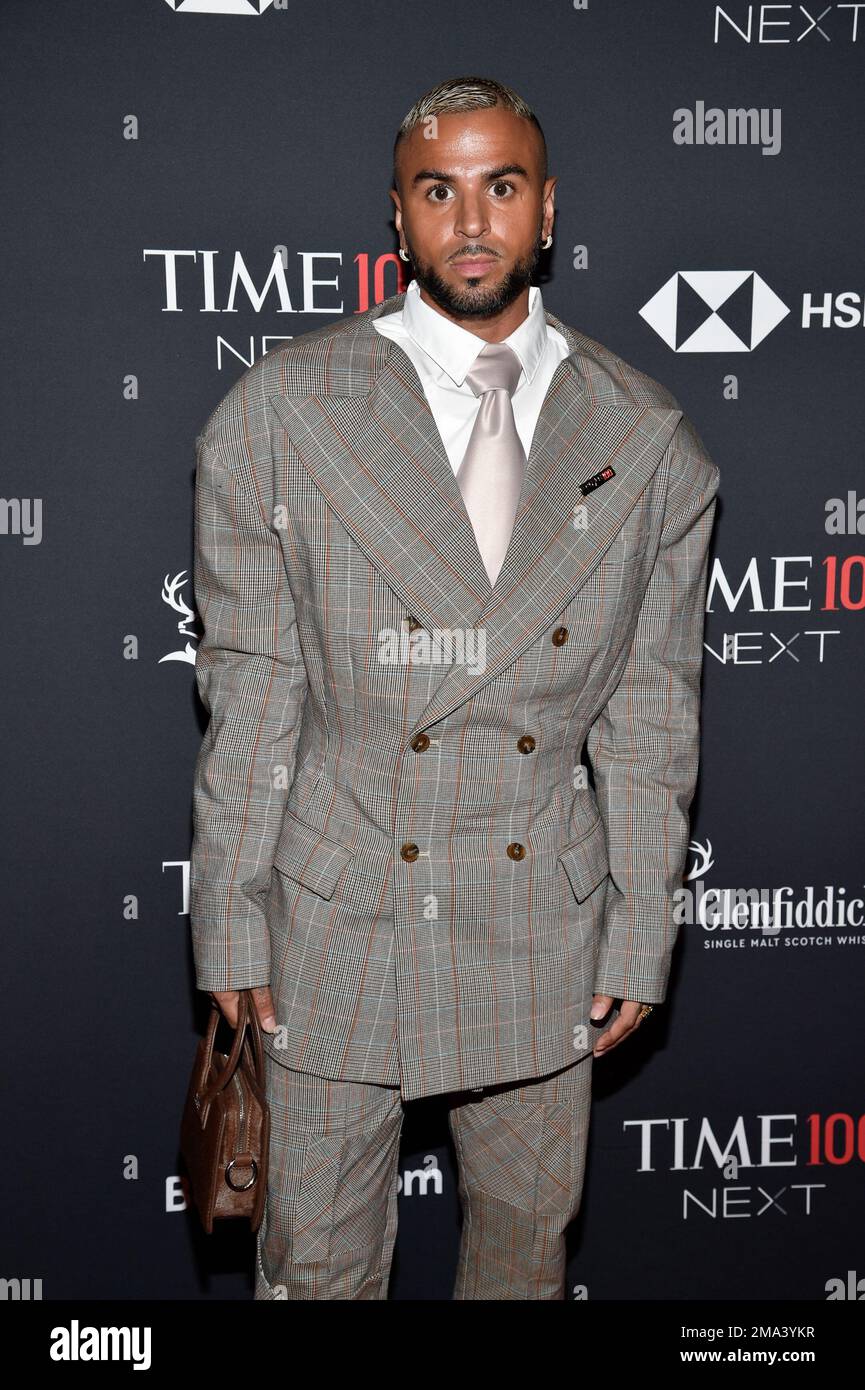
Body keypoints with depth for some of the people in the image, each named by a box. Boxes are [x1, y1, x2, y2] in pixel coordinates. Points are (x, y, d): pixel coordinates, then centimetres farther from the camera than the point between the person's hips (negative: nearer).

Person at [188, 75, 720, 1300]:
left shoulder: (649, 441, -2)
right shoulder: (282, 409, -7)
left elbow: (653, 708, 1)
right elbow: (248, 687, -5)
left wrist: (641, 937, 2)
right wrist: (230, 923, -5)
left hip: (547, 927, 2)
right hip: (337, 920, -1)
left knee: (530, 1235, 21)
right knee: (319, 1256, 13)